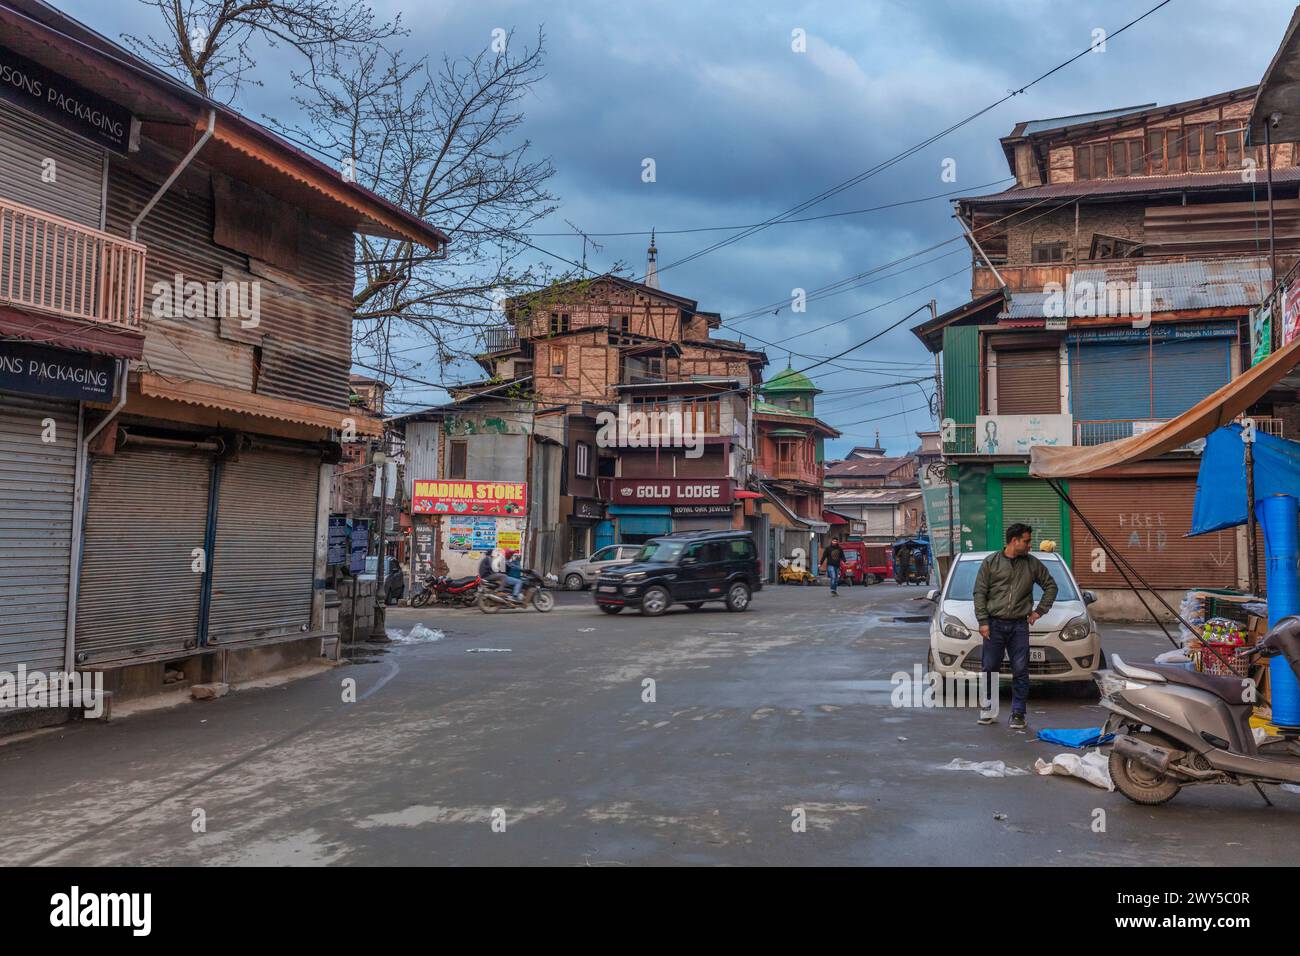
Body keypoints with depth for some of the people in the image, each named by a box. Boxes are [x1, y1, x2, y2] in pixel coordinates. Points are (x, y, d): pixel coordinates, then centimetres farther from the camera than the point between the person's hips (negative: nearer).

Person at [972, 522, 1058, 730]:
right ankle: (987, 708, 18)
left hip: (1019, 625, 1)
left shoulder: (1033, 564, 8)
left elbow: (1051, 586, 19)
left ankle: (1018, 713, 8)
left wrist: (1039, 611, 9)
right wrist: (983, 622, -7)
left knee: (1020, 672, 0)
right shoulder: (991, 562, 1)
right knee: (989, 668, 2)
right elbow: (980, 593, 0)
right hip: (994, 624, -1)